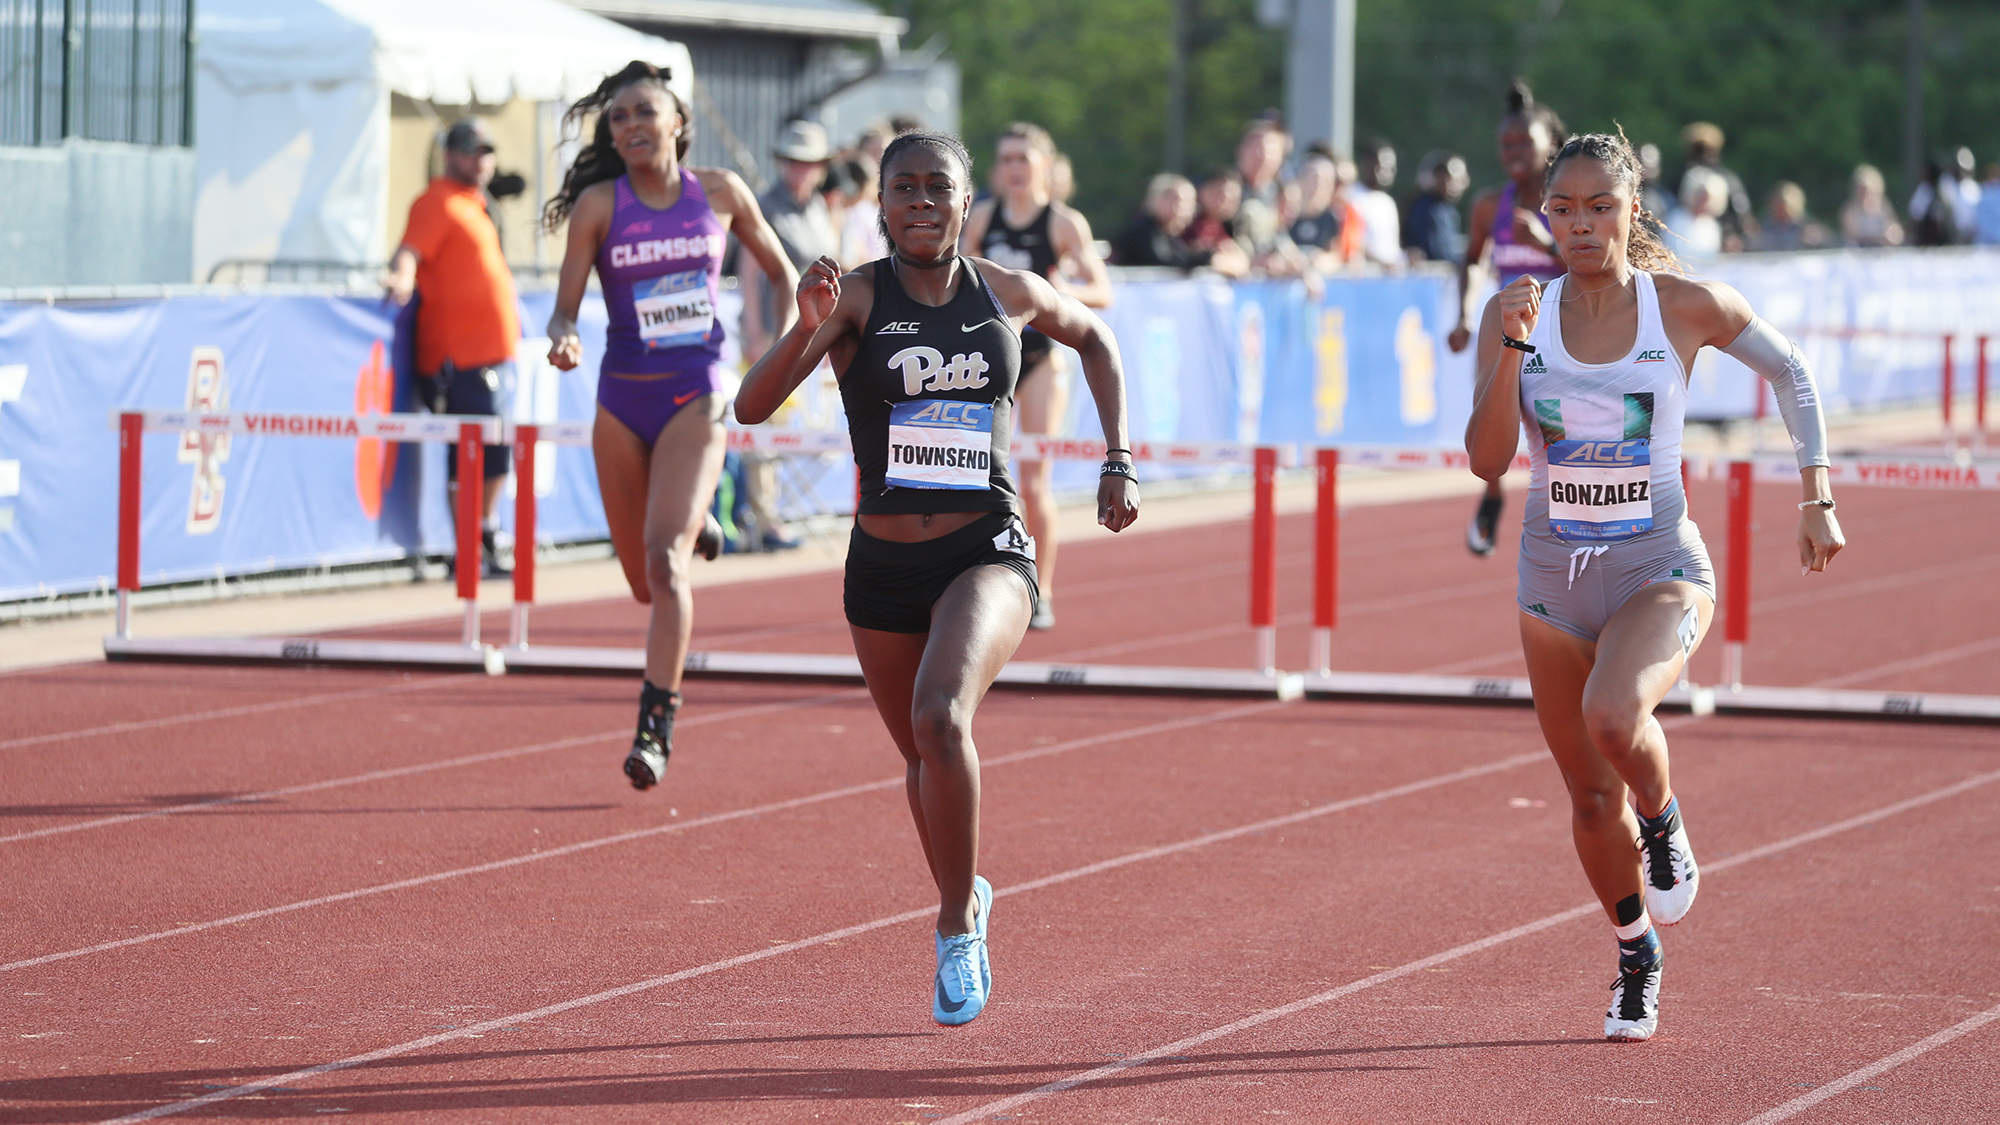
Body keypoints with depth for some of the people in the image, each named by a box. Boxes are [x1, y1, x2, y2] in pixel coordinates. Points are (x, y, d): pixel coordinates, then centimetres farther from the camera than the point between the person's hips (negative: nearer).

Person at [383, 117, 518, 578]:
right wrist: (402, 277, -40)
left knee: (493, 456, 11)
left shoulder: (474, 203, 22)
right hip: (461, 357, -9)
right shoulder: (439, 203, -6)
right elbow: (410, 250, -20)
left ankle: (485, 546, 18)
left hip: (492, 351, 9)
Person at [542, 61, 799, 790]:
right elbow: (565, 306, -6)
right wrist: (563, 337, -27)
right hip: (623, 399, 2)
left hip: (696, 396, -2)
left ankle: (656, 727, -18)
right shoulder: (598, 204, -3)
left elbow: (778, 267, 16)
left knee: (664, 559, -21)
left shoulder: (719, 192, 0)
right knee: (645, 581, 12)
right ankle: (693, 525, 50)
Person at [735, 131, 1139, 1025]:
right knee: (922, 754, 16)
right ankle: (965, 902, 45)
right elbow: (752, 406, -19)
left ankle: (957, 926, -12)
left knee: (940, 717, -27)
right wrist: (807, 328, -36)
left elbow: (1095, 340, 21)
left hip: (987, 554, -2)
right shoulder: (858, 298, -7)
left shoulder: (1010, 294, -2)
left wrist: (1118, 464, 14)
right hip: (883, 565, 2)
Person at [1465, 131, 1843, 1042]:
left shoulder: (1686, 306, -8)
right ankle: (1637, 959, 36)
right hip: (1554, 576, 3)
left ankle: (1665, 828, -1)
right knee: (1591, 800, 11)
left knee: (1612, 713, -34)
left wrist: (1817, 500, 7)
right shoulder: (1516, 314, -4)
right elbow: (1487, 460, -11)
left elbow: (1788, 371, 9)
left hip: (1661, 569, -3)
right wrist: (1511, 351, -24)